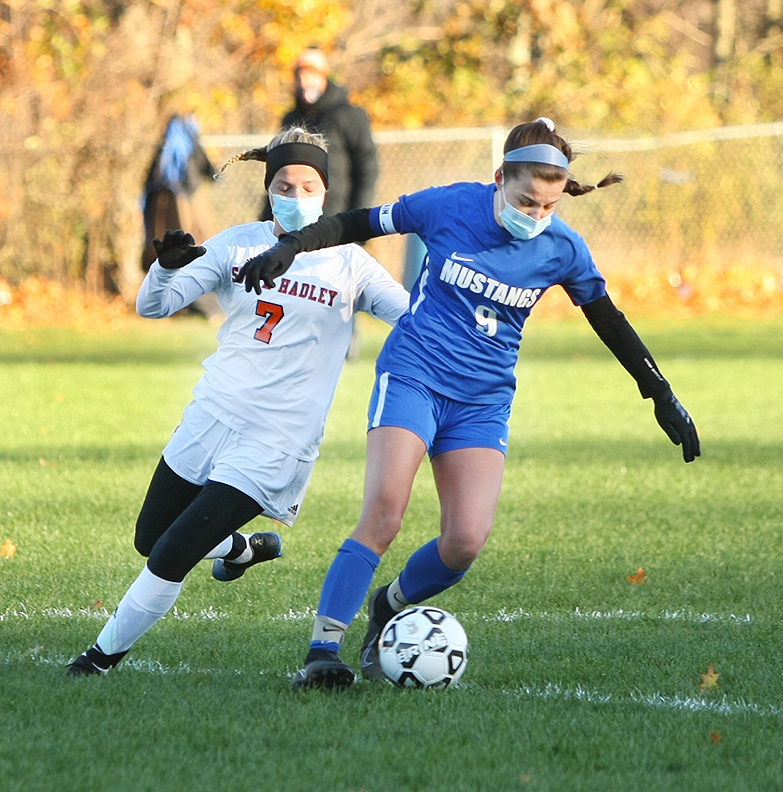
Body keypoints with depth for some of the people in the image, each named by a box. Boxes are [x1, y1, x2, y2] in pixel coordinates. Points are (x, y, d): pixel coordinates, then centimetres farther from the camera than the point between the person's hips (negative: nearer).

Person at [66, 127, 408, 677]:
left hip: (276, 441, -5)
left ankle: (106, 654, 7)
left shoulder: (348, 264, -4)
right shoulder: (238, 245, 2)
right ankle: (249, 548, 43)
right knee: (150, 538, 16)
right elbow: (154, 305, -3)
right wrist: (167, 265, -24)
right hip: (213, 415, 5)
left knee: (172, 556, -12)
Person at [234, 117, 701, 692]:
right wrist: (289, 247, -8)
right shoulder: (448, 207, -9)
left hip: (483, 401, 3)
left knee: (466, 542, -13)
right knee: (384, 512, -23)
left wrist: (663, 397, 11)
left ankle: (390, 607, 18)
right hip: (412, 378, -3)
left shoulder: (562, 249, -3)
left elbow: (609, 321, 10)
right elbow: (361, 223, 4)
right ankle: (323, 652, -21)